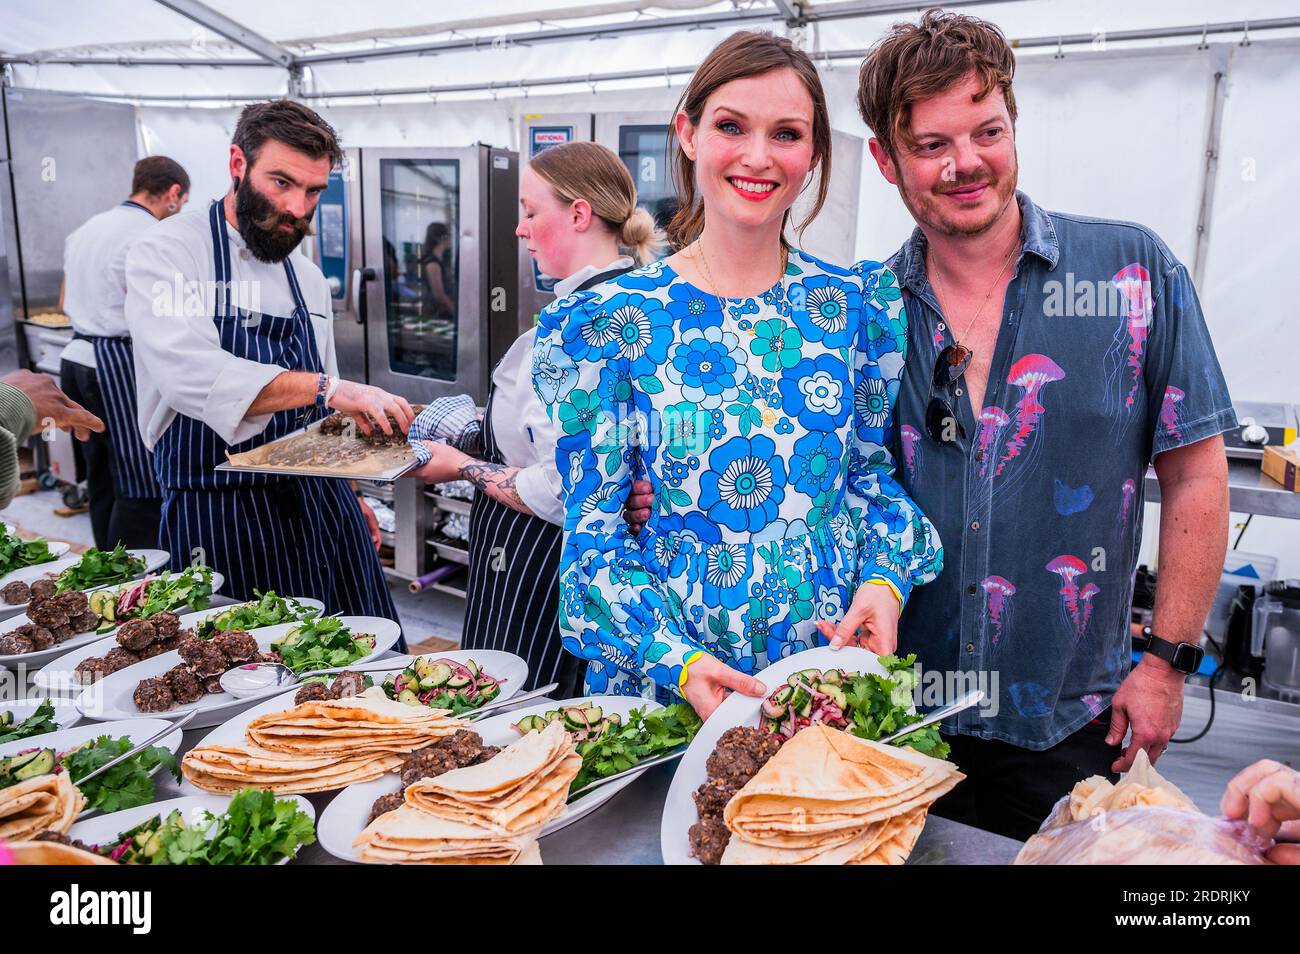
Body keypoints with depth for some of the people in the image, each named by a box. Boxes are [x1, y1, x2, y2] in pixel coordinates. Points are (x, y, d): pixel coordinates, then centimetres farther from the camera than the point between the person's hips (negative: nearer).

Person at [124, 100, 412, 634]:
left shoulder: (309, 279, 13)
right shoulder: (167, 254, -7)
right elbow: (191, 374, -26)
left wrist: (353, 498, 12)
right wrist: (326, 387, -34)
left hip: (320, 508, 6)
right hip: (219, 518, -5)